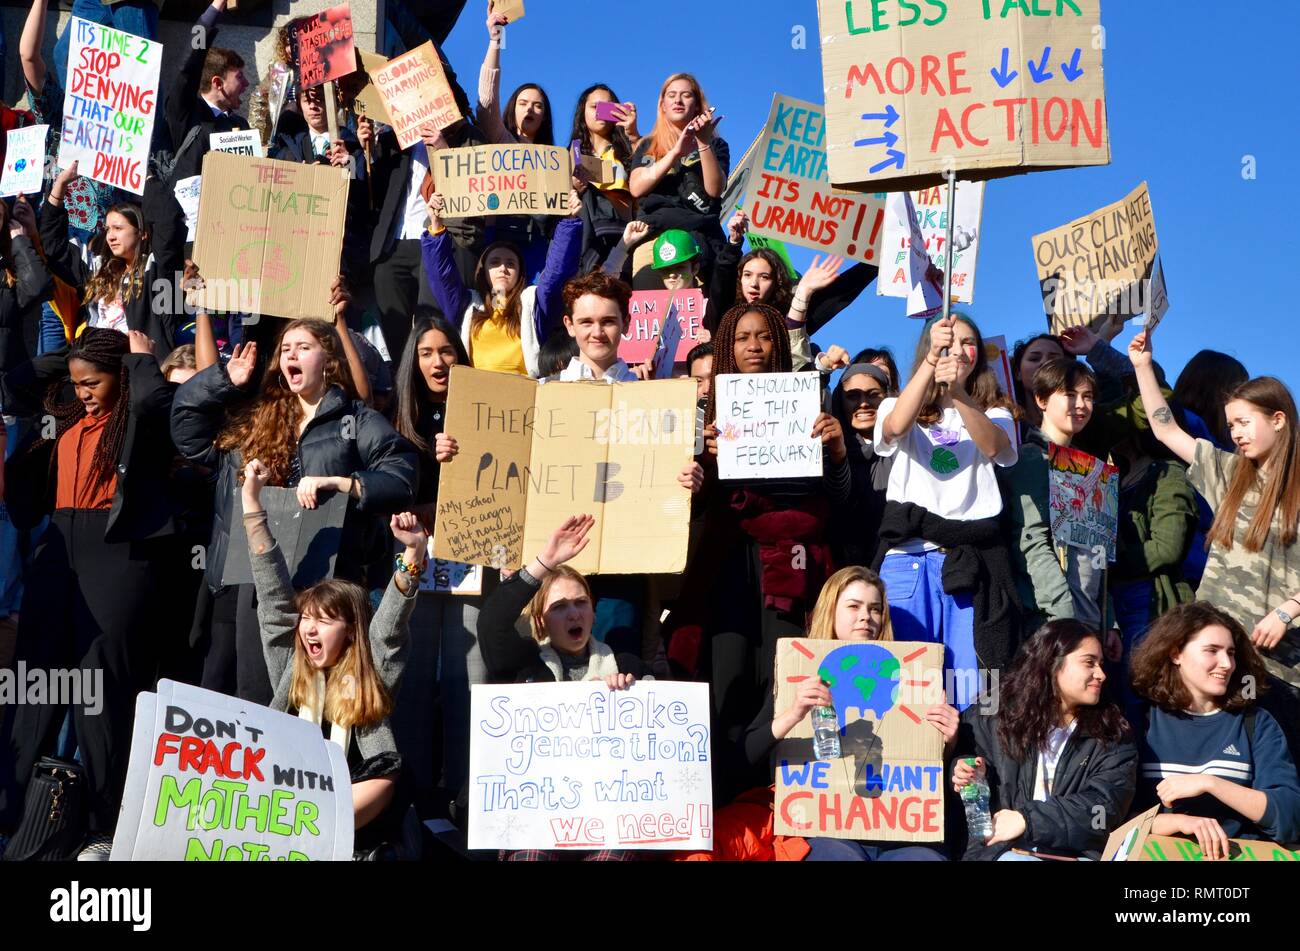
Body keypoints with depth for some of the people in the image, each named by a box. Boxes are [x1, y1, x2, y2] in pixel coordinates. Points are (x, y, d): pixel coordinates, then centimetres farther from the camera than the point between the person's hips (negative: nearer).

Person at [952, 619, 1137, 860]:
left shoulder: (1113, 734, 10)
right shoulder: (996, 716, 10)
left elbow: (1105, 805, -3)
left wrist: (1027, 820, -11)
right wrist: (964, 772, 4)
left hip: (1080, 853, 1)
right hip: (1004, 849, -1)